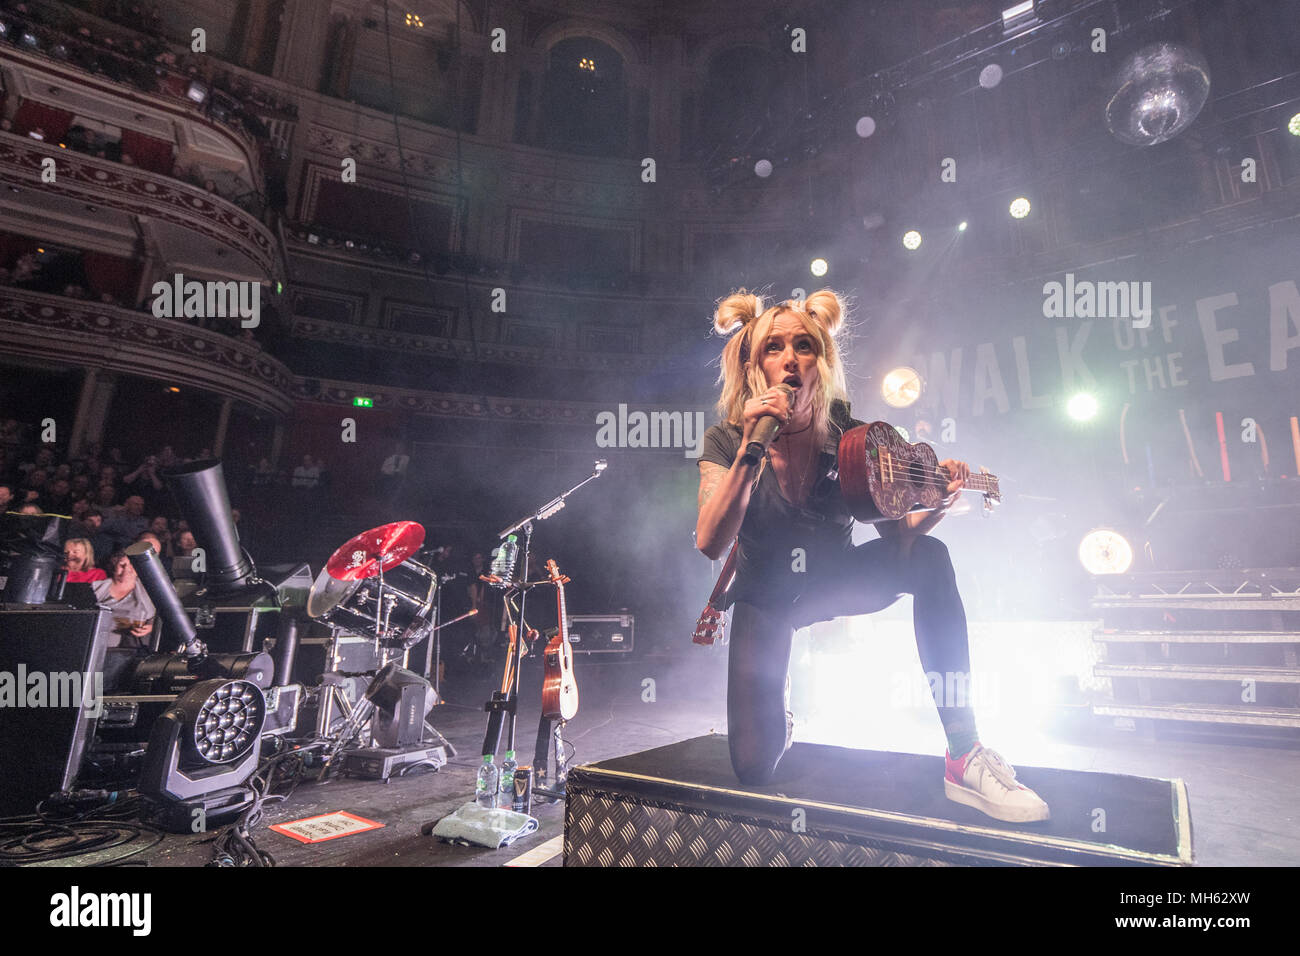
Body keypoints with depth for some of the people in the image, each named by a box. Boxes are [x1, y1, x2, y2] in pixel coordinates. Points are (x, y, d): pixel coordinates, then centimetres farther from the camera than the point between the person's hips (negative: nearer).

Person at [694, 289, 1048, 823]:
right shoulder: (727, 442, -19)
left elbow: (897, 535, -9)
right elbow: (710, 544, -32)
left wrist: (938, 505, -29)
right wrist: (750, 450, -40)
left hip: (835, 579, 2)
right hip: (765, 595, -1)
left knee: (929, 558, -29)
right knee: (754, 768, -10)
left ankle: (965, 759, -19)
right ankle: (777, 709, 29)